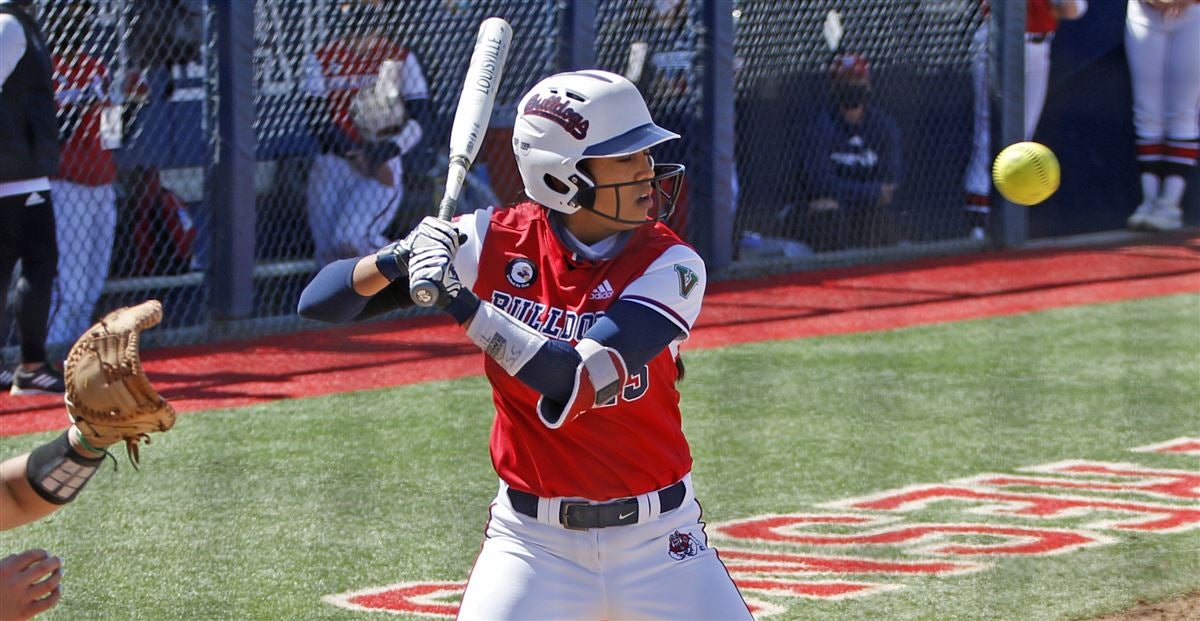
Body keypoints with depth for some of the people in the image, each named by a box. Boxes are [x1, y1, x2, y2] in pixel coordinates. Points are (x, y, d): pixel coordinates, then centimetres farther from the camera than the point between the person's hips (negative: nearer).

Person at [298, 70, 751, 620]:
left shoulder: (669, 266, -12)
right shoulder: (499, 241, -7)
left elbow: (578, 383, -27)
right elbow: (321, 303, -6)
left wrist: (463, 305, -31)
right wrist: (397, 259, -26)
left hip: (660, 543, 0)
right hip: (534, 539, 0)